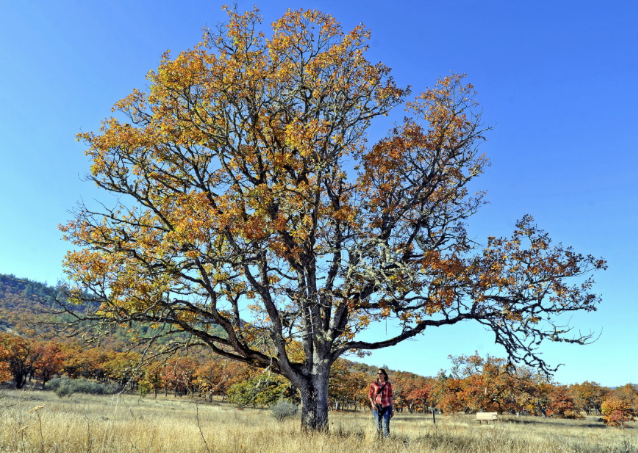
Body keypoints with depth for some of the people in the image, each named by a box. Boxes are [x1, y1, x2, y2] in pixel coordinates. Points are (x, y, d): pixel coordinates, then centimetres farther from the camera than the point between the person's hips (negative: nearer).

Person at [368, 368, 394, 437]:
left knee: (386, 426, -8)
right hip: (376, 407, 1)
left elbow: (390, 396, 7)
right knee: (378, 426, 3)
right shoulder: (374, 384, 5)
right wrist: (372, 404, -9)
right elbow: (370, 395, 8)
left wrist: (392, 409, 5)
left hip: (386, 407, -1)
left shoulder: (388, 384, 5)